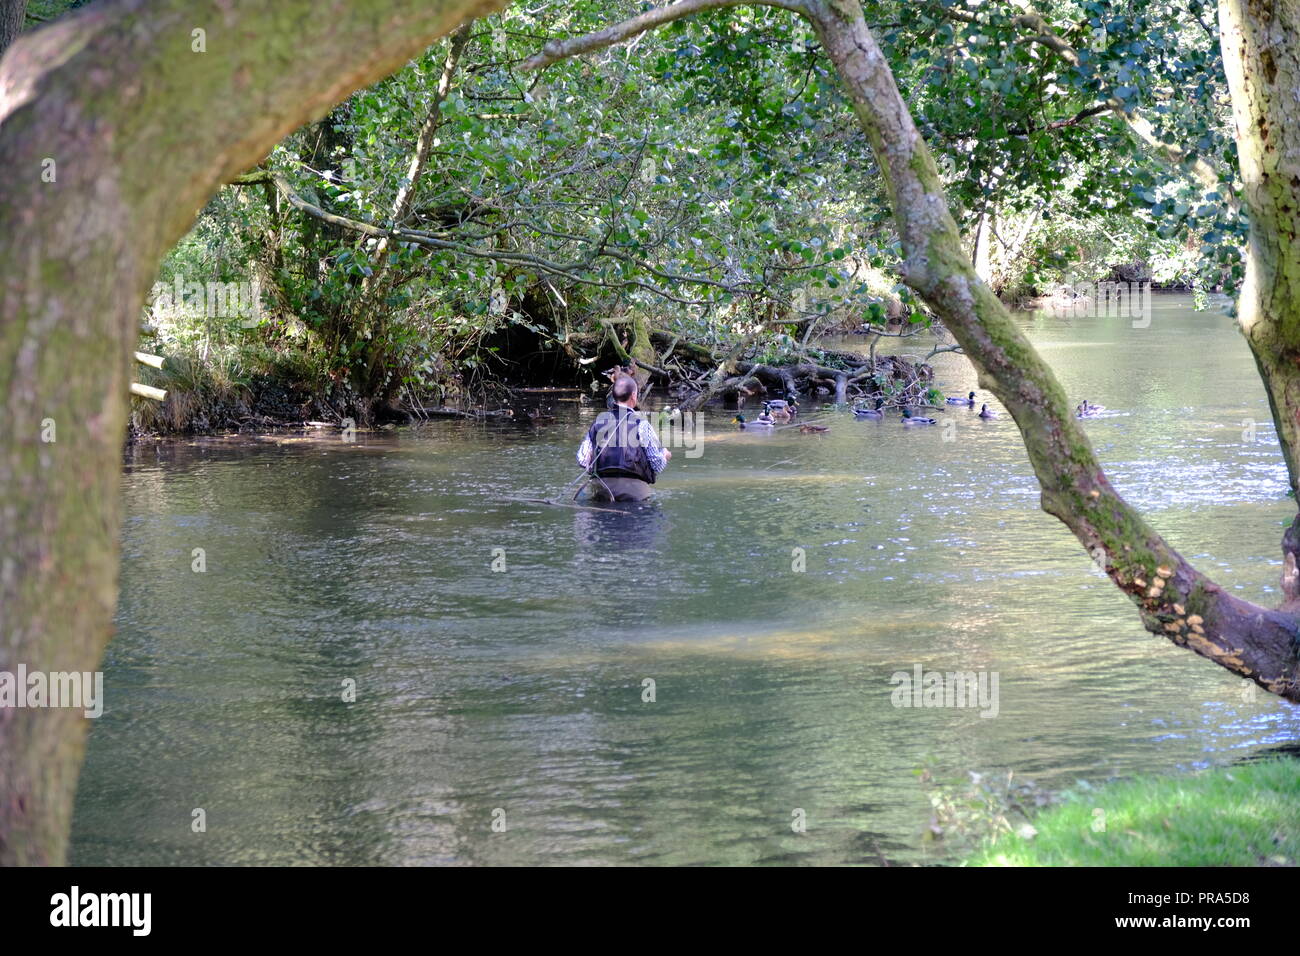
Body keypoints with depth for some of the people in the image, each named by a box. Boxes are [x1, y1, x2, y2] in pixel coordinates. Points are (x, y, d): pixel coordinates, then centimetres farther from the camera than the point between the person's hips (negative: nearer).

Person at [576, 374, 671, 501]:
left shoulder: (598, 421, 10)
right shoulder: (641, 424, -1)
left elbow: (582, 459, 12)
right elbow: (658, 465, 2)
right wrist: (665, 456, 25)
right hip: (633, 489, -3)